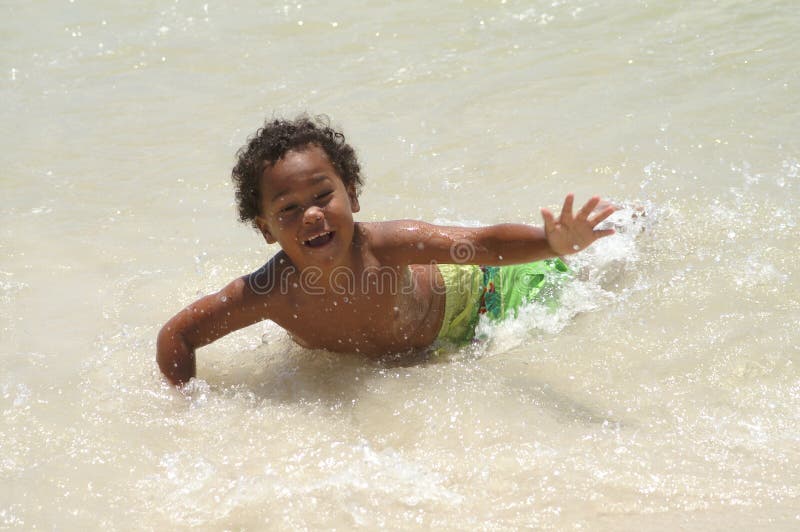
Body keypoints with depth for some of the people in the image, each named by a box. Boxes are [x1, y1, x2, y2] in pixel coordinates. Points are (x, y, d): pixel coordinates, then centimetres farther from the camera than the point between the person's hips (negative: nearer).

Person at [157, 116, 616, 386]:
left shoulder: (383, 247, -44)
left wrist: (556, 243, -60)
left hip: (465, 292, -1)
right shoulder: (271, 293, -37)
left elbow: (484, 244, -44)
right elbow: (176, 336, -27)